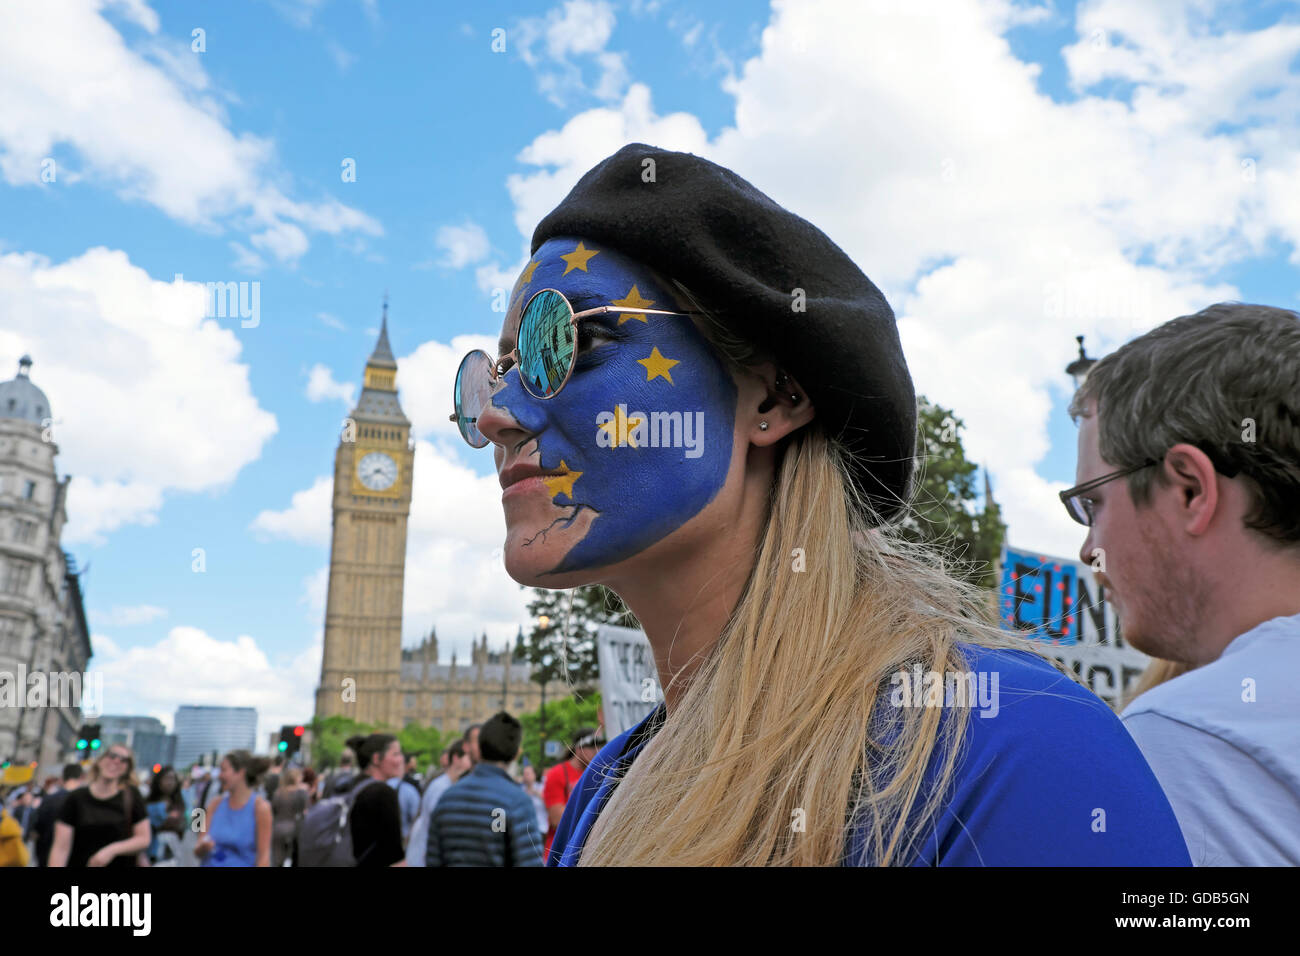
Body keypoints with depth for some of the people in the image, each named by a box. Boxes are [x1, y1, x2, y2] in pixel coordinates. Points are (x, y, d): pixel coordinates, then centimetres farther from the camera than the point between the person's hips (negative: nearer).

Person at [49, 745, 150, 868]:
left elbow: (144, 839, 3)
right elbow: (61, 848, -3)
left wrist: (113, 850, -10)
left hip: (121, 864, 0)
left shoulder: (131, 796, 3)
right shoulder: (76, 798, 1)